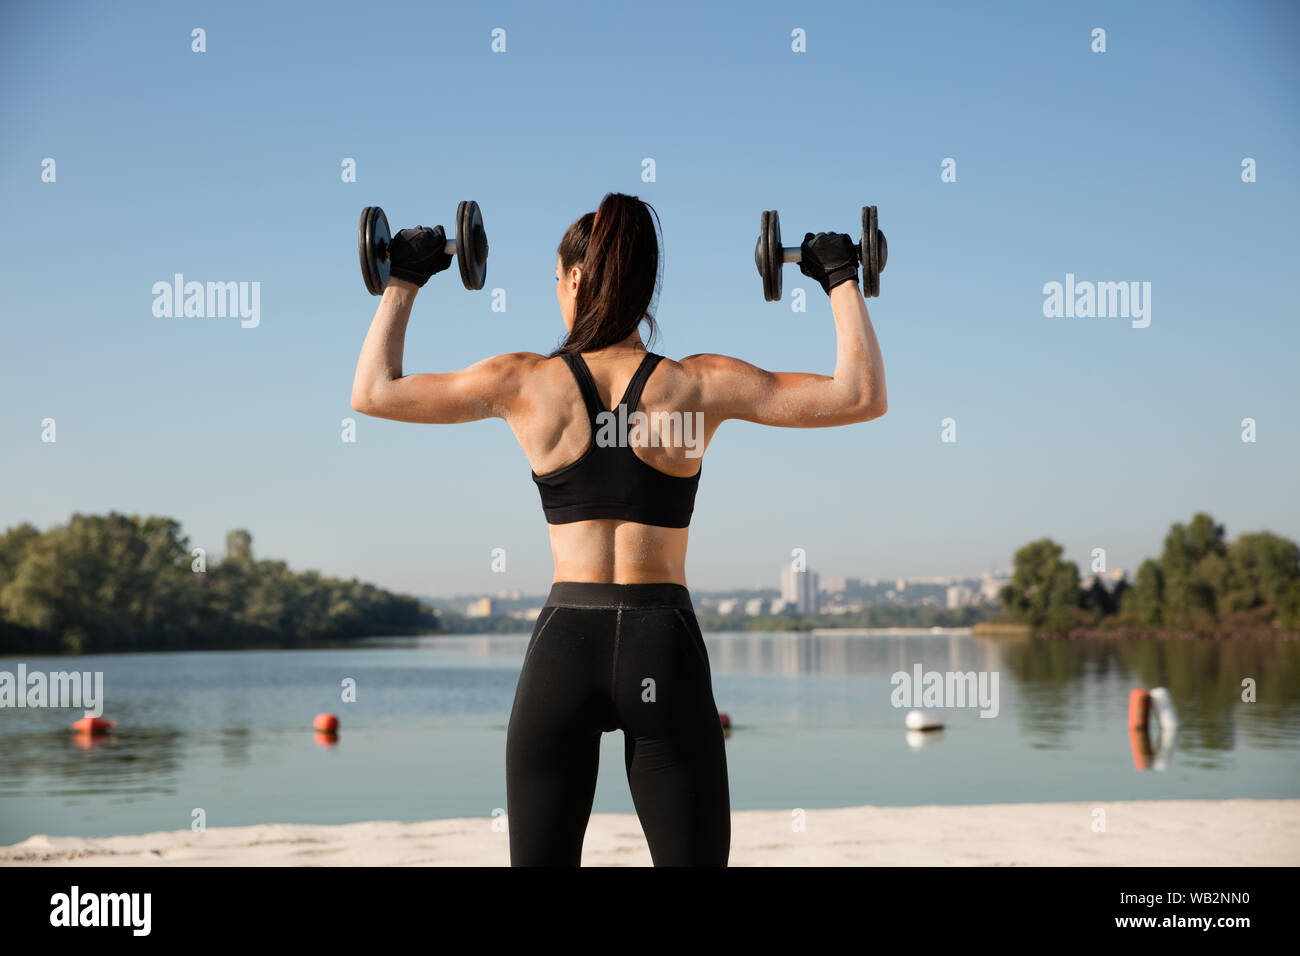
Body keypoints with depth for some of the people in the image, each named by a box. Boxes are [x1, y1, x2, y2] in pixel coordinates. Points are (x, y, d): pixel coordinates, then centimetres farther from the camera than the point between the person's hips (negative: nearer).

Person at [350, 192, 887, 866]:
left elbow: (371, 392, 11)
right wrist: (841, 280, 10)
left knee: (541, 859, 9)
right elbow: (863, 396, -1)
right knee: (694, 858, 6)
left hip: (562, 646, 1)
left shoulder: (527, 381, 0)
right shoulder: (699, 384, -2)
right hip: (666, 654, 0)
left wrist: (403, 284, 21)